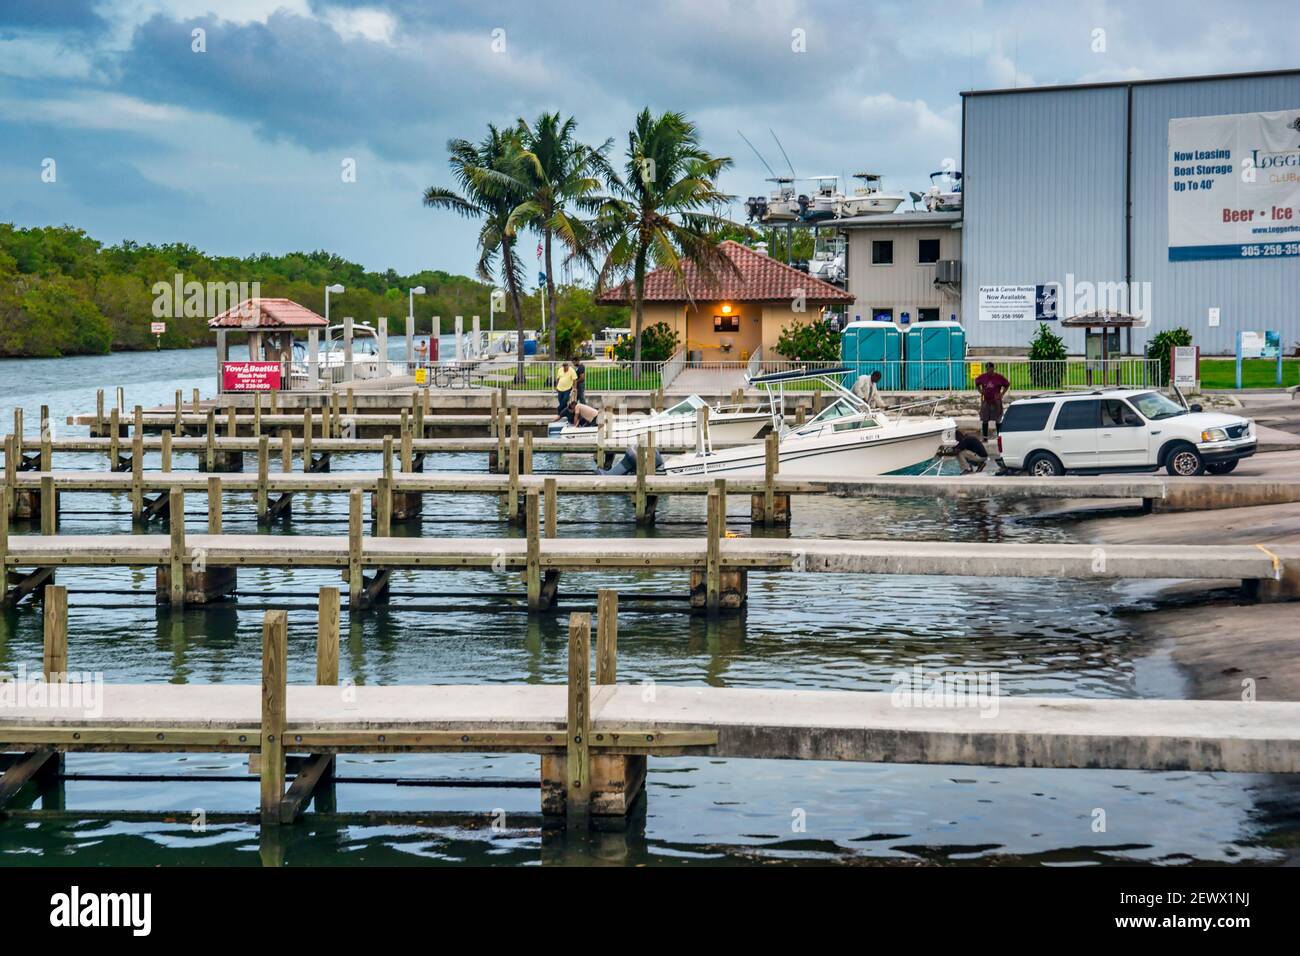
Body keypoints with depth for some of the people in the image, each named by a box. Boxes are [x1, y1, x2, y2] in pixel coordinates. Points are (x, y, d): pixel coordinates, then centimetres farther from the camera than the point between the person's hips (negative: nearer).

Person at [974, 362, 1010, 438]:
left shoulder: (998, 377, -6)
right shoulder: (982, 377, -1)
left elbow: (1007, 385, 6)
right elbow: (977, 383, 19)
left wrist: (1002, 394, -2)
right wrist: (980, 391, 6)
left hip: (996, 401, -2)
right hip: (985, 402, 2)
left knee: (998, 420, 3)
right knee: (984, 420, 3)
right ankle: (985, 437, 10)